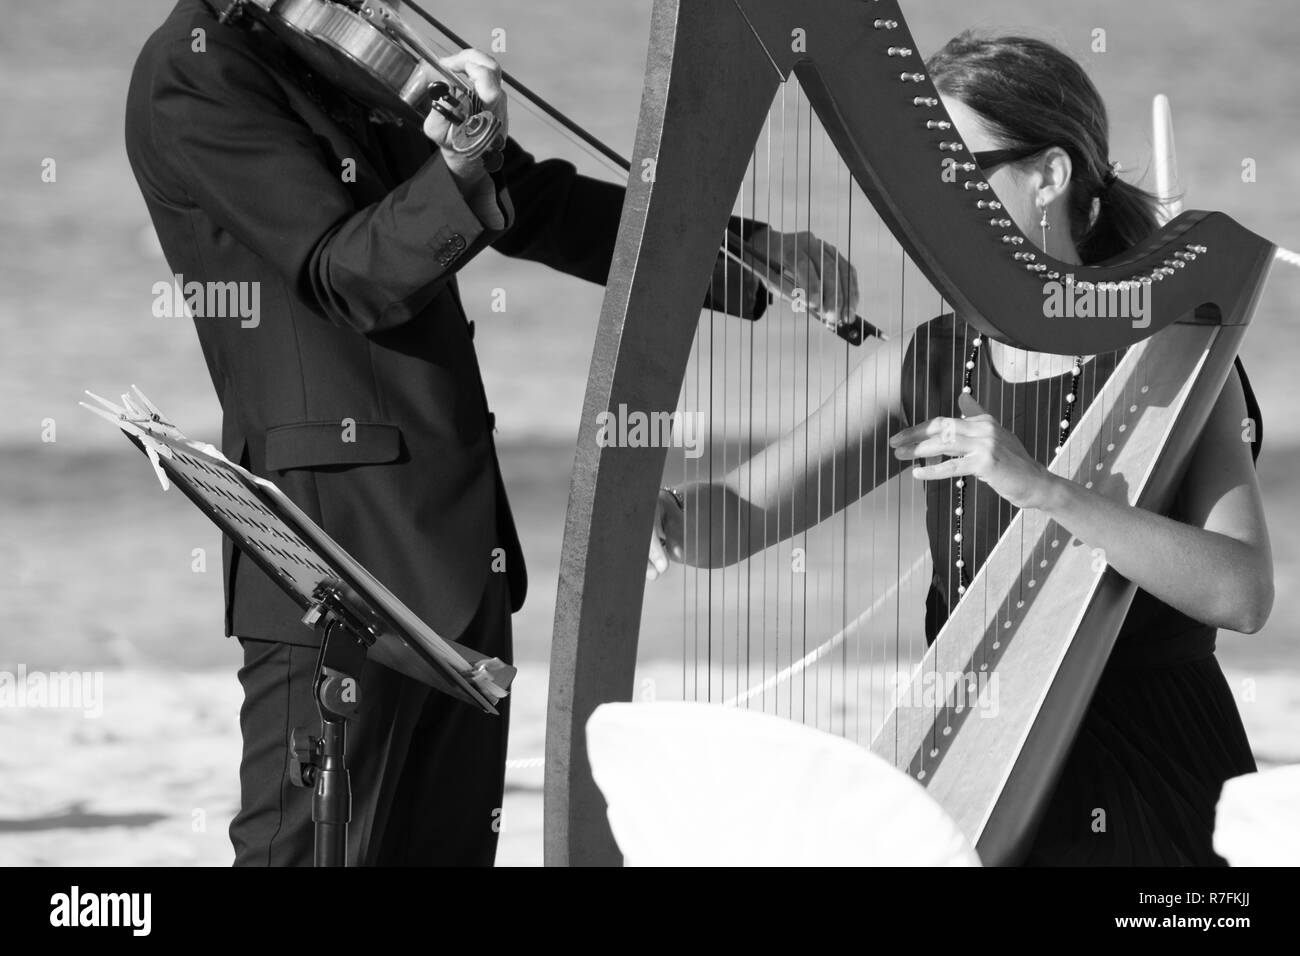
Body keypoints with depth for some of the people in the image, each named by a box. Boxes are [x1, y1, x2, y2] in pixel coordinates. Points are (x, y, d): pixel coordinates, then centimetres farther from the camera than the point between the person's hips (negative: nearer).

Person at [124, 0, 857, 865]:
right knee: (304, 845, -8)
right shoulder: (197, 71, -10)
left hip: (454, 534, 8)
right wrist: (459, 174, -35)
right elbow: (348, 275, -16)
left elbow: (542, 209, 18)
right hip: (336, 543, -8)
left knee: (447, 842, 8)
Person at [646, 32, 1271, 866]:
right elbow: (742, 512, 3)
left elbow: (1244, 595, -19)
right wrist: (670, 516, -22)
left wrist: (1043, 488, -28)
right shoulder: (922, 368, 7)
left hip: (1144, 791, -4)